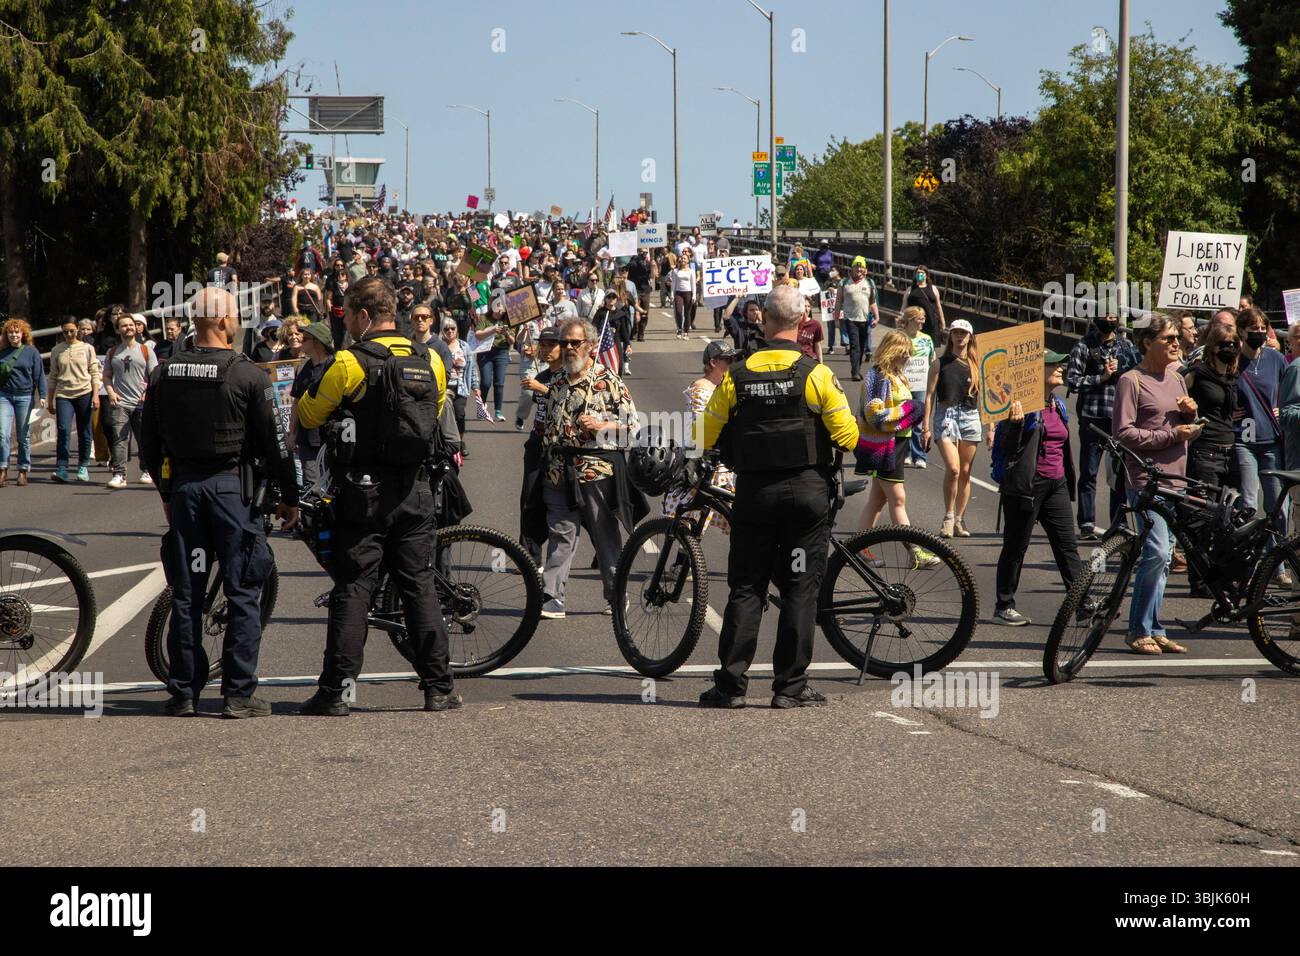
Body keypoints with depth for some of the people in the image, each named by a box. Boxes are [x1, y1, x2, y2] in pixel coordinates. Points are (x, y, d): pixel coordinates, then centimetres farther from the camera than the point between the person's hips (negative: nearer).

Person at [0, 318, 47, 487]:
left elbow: (39, 374, 1)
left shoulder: (31, 352, 3)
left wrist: (42, 396, -6)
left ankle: (23, 471, 13)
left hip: (25, 397, -2)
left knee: (24, 437, 4)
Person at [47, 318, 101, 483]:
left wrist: (95, 395, -4)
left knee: (85, 433, 4)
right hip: (63, 395, 0)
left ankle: (83, 467, 16)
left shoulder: (87, 348, 5)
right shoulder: (56, 351, 9)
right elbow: (53, 376, 13)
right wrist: (50, 399, 12)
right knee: (64, 431, -14)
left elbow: (94, 373, 4)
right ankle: (61, 468, -17)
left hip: (84, 394, 0)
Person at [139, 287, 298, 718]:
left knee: (186, 593, 10)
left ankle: (183, 693, 11)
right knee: (243, 593, 1)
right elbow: (273, 443, -7)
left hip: (182, 485, 4)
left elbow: (148, 442, 11)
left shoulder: (163, 373, 4)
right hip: (233, 487, -4)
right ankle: (239, 693, -2)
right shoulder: (248, 375, -9)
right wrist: (289, 496, 4)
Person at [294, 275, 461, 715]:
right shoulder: (430, 361, 5)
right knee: (420, 585, 10)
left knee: (352, 588, 0)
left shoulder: (350, 362, -11)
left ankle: (335, 691, 0)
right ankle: (439, 688, 9)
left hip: (365, 491, -4)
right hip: (416, 490, 4)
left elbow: (308, 416, -2)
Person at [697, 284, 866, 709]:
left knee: (745, 588, 7)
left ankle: (730, 684, 4)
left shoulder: (736, 375, -1)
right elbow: (848, 436, -7)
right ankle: (790, 686, 3)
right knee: (800, 589, 4)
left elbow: (705, 437, 3)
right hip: (807, 490, -2)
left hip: (753, 491, 2)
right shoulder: (815, 373, -7)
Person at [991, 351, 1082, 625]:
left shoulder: (1058, 406, 14)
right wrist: (1015, 422, -32)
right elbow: (1008, 447, -14)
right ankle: (1003, 606, 13)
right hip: (1027, 485, -7)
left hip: (1056, 485, 7)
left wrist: (1069, 482, 25)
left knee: (1068, 546, 2)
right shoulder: (1025, 403, -12)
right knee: (1016, 547, 3)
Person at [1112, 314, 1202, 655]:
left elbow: (1190, 431, 24)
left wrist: (1191, 415, 1)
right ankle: (1139, 630, -7)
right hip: (1146, 479, -8)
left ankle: (1153, 630, 15)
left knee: (1162, 556, 10)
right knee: (1158, 551, -17)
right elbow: (1123, 434, -15)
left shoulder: (1175, 379, 18)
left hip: (1175, 478, 8)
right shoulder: (1131, 381, -6)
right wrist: (1171, 436, -15)